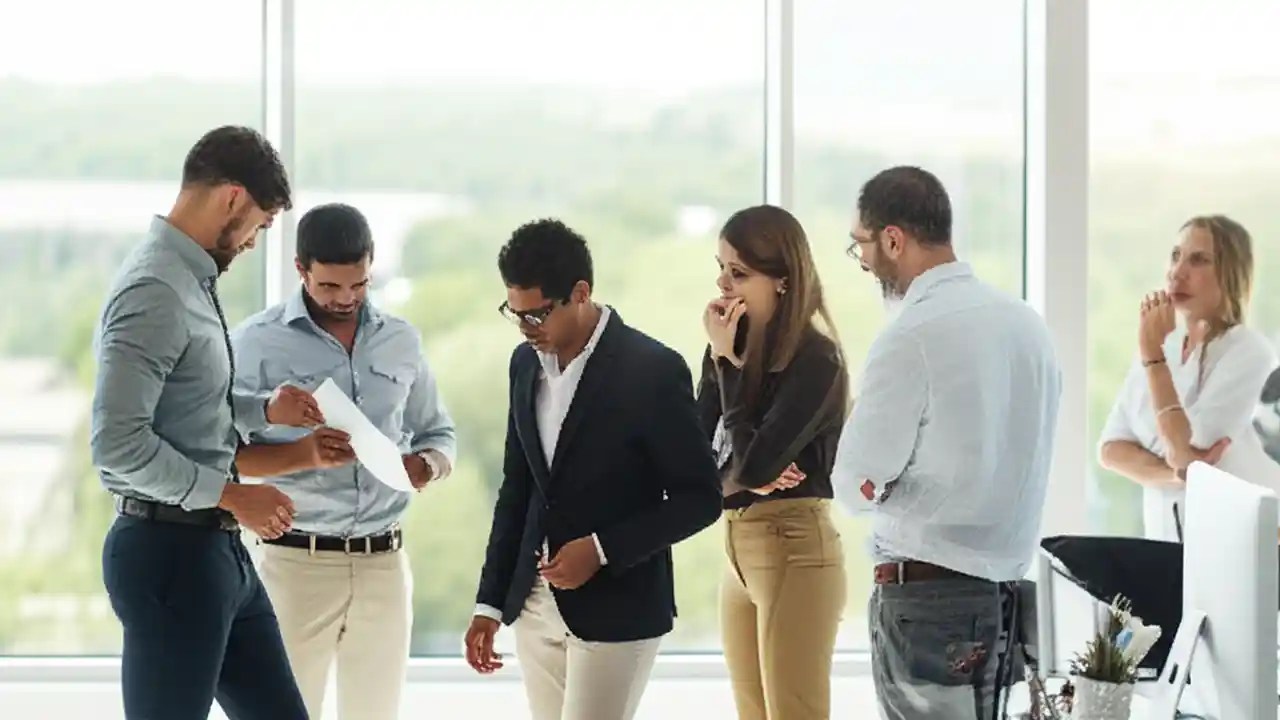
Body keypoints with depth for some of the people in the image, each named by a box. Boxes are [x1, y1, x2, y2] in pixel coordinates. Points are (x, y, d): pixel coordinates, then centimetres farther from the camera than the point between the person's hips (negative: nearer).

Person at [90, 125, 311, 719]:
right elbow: (118, 443, -26)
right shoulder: (156, 291, -19)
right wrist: (230, 494, -19)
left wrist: (266, 414, 11)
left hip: (215, 548, 10)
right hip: (169, 552, -10)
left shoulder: (193, 281, 11)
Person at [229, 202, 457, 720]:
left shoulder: (401, 341, 9)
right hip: (298, 561, -4)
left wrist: (426, 466, -5)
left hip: (384, 562, 4)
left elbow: (439, 432, 19)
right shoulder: (257, 343, -4)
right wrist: (304, 453, -23)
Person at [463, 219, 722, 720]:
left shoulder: (652, 370, -13)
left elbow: (700, 497, -10)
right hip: (536, 604, 6)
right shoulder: (526, 363, 7)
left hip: (617, 608, -6)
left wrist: (602, 549, -18)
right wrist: (491, 602, 11)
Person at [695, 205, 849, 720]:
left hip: (794, 551, -8)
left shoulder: (814, 359, -15)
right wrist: (737, 478, -16)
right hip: (738, 549, 8)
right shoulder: (734, 351, 5)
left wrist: (728, 361, -16)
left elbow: (754, 464, -22)